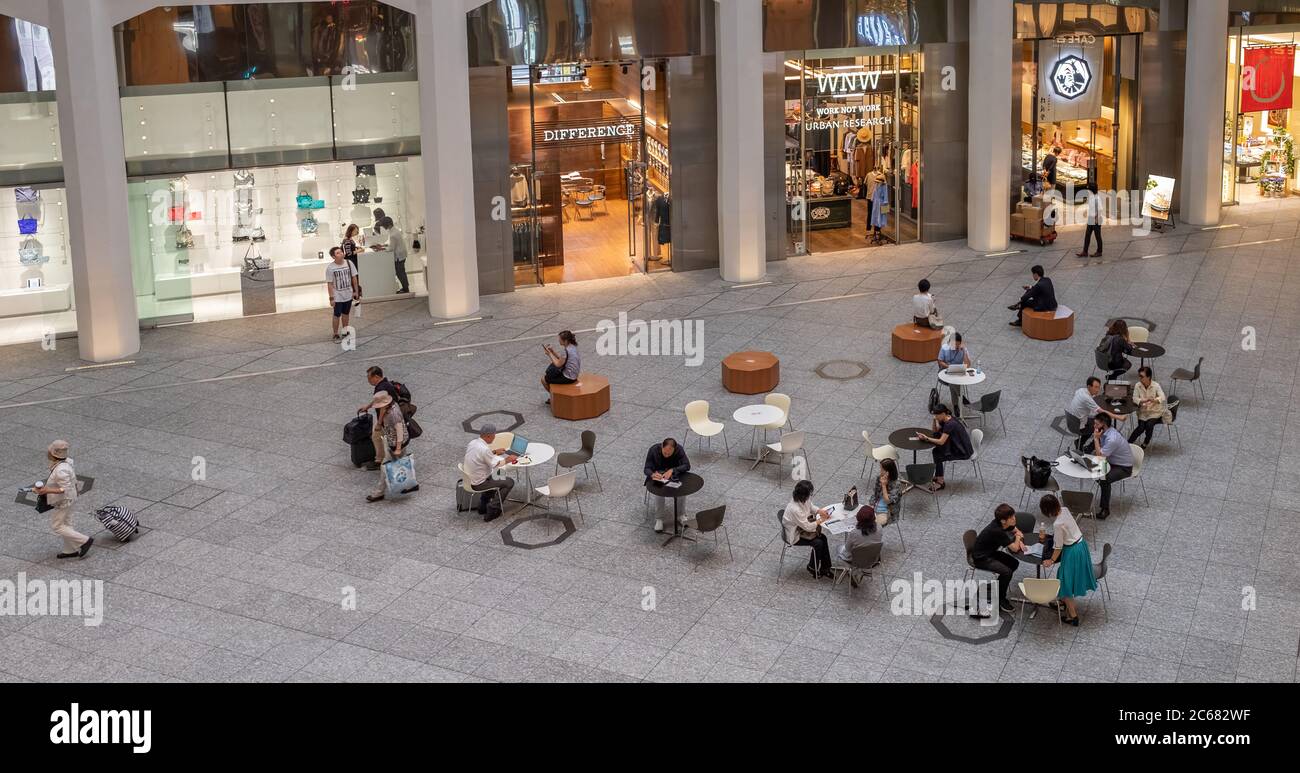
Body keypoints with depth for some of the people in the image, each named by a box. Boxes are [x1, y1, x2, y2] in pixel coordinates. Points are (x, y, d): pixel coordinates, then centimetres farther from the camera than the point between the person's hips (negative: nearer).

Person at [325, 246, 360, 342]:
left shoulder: (349, 263, -5)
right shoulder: (330, 268, -16)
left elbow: (354, 277, 4)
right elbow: (329, 284, -12)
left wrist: (356, 291, 4)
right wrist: (331, 298, -13)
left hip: (348, 295, 4)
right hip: (337, 297, -4)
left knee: (346, 314, 17)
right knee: (337, 315, 2)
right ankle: (336, 335, 12)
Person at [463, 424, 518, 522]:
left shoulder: (473, 442, -1)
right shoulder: (484, 449, -28)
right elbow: (496, 465, -18)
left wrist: (495, 452, 18)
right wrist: (507, 460, -3)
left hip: (469, 479, 9)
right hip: (478, 484, -9)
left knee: (493, 478, 33)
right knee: (509, 482, 1)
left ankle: (483, 506, 34)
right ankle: (492, 511, 5)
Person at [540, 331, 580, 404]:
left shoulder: (567, 350, -25)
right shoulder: (573, 347, 3)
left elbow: (558, 364, -20)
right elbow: (562, 360, 11)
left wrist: (550, 354, -10)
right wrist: (553, 352, 2)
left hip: (568, 378, -10)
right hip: (573, 375, 10)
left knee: (544, 378, 6)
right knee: (548, 374, 27)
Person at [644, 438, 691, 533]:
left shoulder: (679, 449, -20)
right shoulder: (653, 450, -22)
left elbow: (687, 465, -23)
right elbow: (647, 468, -19)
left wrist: (672, 470, -38)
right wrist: (652, 474, -42)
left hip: (673, 475, 1)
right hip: (657, 475, -1)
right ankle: (659, 519, -20)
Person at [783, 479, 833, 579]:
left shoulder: (803, 500, -10)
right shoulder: (795, 509, -37)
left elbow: (810, 507, 14)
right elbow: (807, 527, -29)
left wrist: (820, 511, -4)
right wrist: (821, 520, -15)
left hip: (801, 528, 9)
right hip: (794, 536, -9)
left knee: (823, 538, -5)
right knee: (818, 543, -16)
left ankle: (825, 567, 5)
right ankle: (812, 568, 7)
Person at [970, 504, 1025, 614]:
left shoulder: (1003, 523, -8)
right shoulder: (997, 531, -32)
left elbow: (1017, 531, 13)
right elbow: (1014, 548, -23)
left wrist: (1020, 541, -9)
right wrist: (1018, 538, -2)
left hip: (991, 552, 9)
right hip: (981, 558, -9)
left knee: (1014, 563, 6)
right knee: (1007, 572, -22)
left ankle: (998, 585, 22)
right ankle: (1000, 600, -3)